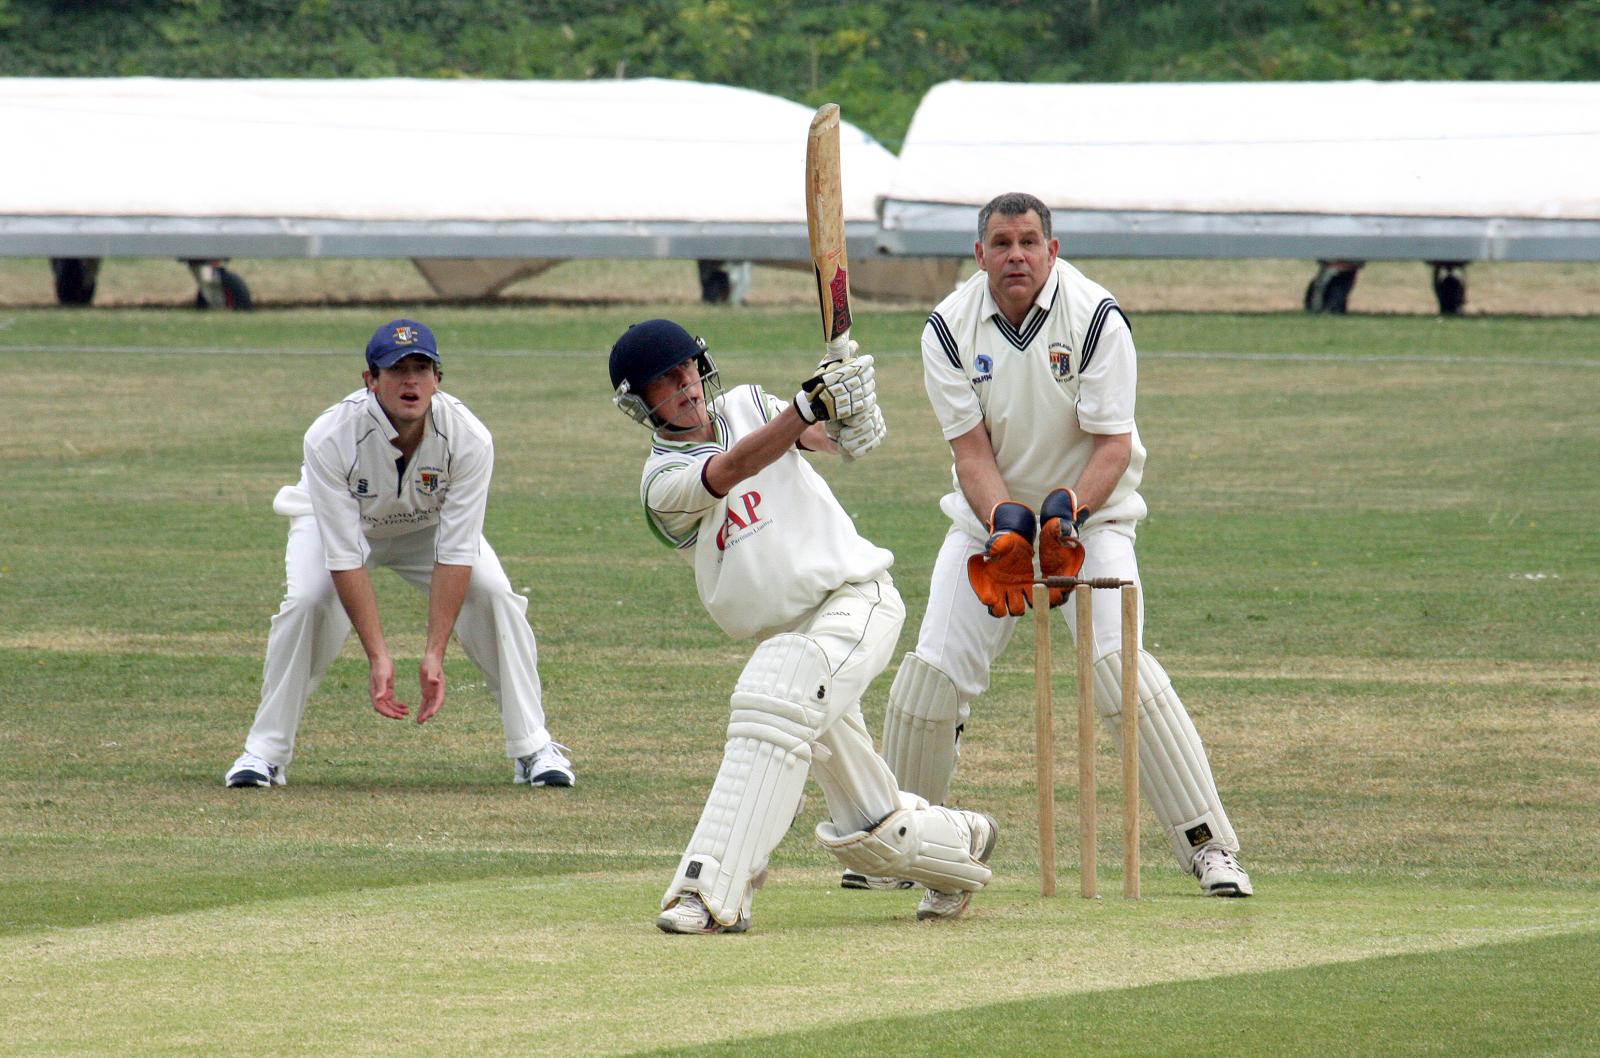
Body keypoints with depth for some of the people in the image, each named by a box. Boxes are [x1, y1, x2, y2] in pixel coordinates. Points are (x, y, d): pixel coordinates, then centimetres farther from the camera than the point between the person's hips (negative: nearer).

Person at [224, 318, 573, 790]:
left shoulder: (468, 439, -32)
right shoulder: (329, 438, -36)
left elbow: (455, 552, -31)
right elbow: (344, 557, -35)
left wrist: (434, 654, -36)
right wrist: (378, 657, -38)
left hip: (429, 526, 2)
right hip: (341, 521, -2)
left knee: (494, 593, -21)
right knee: (307, 601, -28)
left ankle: (533, 750, -9)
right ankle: (265, 753, -13)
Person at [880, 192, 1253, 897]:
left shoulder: (1095, 317, -16)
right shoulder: (950, 329, -8)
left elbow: (1113, 445, -16)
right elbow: (971, 449, -12)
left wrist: (1066, 511, -33)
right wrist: (1004, 524, -30)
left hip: (1088, 512, -3)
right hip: (990, 512, 3)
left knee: (1118, 665, -21)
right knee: (931, 673, -8)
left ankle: (1209, 846, -17)